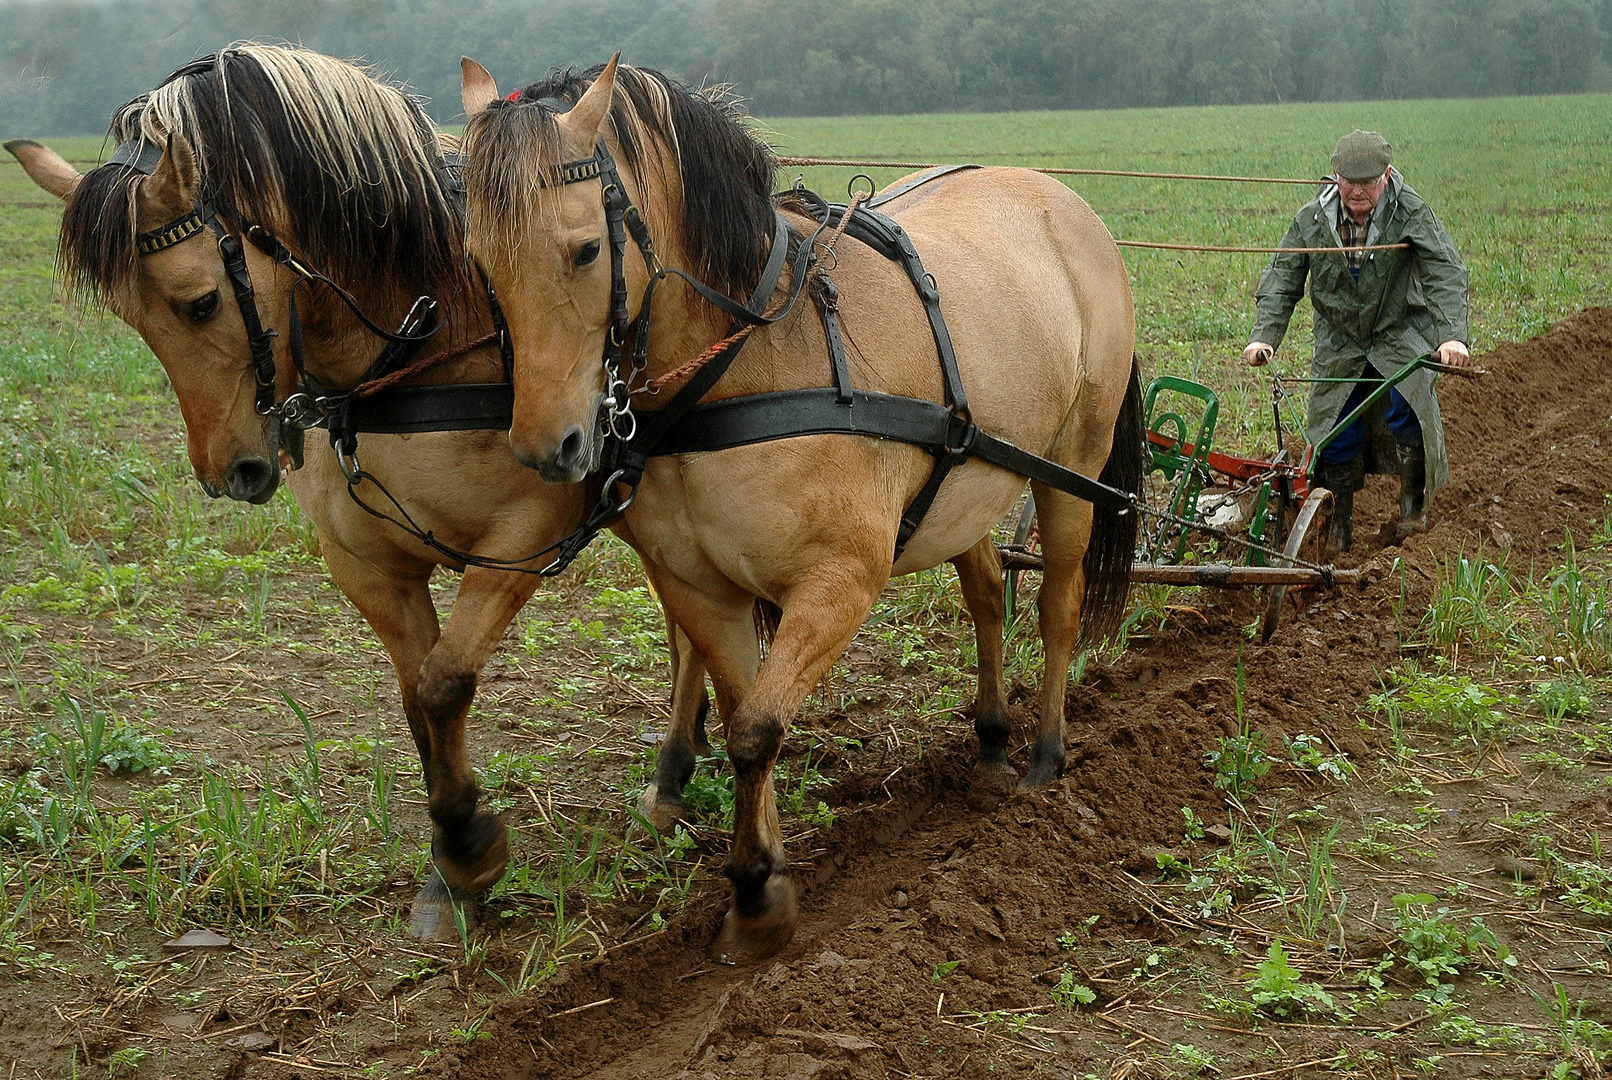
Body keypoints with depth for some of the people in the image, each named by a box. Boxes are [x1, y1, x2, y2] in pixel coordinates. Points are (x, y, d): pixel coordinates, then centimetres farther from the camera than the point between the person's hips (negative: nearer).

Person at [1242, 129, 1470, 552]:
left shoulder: (1410, 212, -17)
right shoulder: (1311, 220, -10)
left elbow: (1445, 273, -24)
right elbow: (1281, 281, -7)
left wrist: (1452, 335, -39)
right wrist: (1263, 337, -22)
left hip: (1400, 332, -2)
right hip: (1340, 340, 3)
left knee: (1406, 409, -24)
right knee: (1335, 434, 2)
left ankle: (1413, 500, -1)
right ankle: (1340, 521, 22)